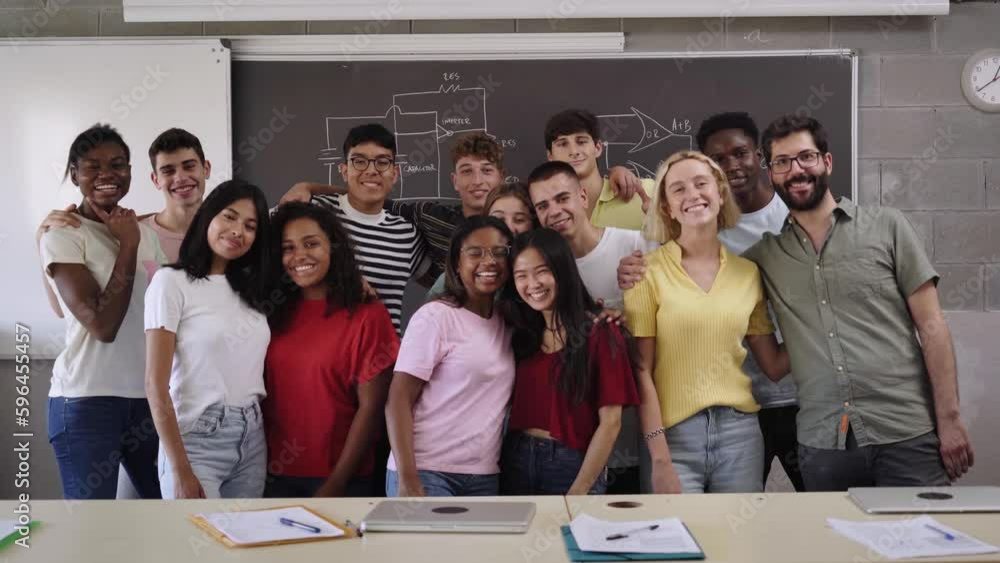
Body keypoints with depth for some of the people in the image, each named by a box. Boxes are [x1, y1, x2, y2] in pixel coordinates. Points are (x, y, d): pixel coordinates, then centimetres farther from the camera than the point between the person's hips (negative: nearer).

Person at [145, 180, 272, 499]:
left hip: (253, 440, 6)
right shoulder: (171, 282, -6)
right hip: (197, 441, -5)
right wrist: (180, 471, -15)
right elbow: (156, 386, -10)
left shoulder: (250, 288, 12)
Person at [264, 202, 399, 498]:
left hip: (339, 477, -3)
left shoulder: (367, 315, -7)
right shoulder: (275, 313, 5)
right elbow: (262, 395, 6)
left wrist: (335, 484, -12)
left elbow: (371, 408, -10)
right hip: (275, 475, 4)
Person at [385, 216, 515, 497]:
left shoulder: (508, 322, 9)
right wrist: (408, 480, -19)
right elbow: (399, 400, -11)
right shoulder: (435, 316, -8)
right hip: (428, 472, -5)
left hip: (485, 477, 5)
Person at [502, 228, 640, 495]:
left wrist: (578, 491, -14)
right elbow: (513, 408, 8)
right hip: (517, 461, 5)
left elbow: (610, 422, -11)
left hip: (573, 465, -4)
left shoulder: (599, 334, -9)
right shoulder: (521, 334, 7)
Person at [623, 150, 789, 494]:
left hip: (739, 431, 3)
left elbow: (774, 365, 10)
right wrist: (659, 458, -10)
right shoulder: (649, 271, -3)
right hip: (673, 433, -3)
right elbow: (641, 369, -5)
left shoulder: (748, 273, 8)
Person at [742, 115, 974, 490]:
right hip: (822, 445, 2)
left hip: (907, 436, -1)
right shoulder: (764, 253, 8)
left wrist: (950, 420, -5)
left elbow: (931, 326, 1)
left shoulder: (887, 227, 3)